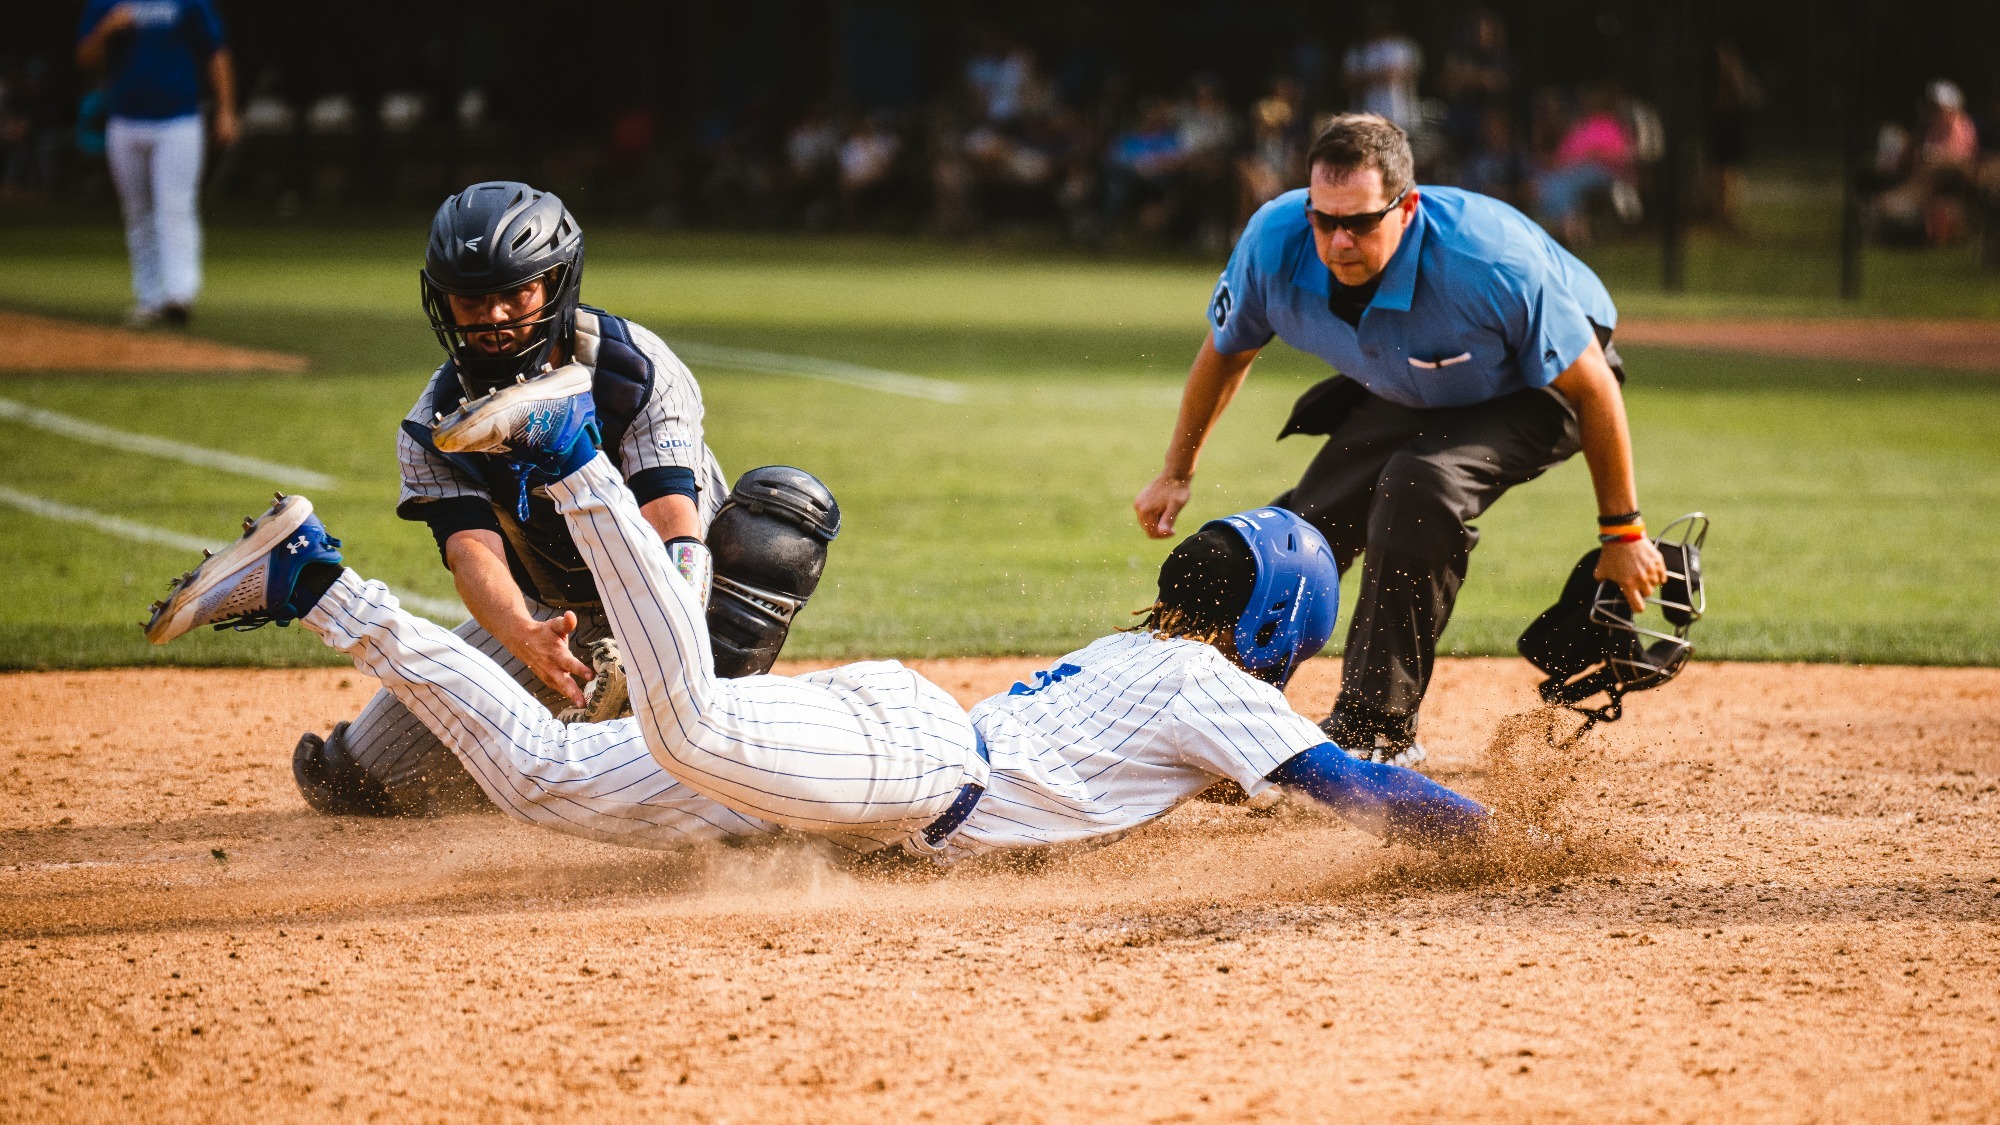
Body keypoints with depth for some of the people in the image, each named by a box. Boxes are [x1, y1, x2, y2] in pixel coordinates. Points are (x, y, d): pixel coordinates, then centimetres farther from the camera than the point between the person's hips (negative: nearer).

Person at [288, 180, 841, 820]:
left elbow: (673, 532, -39)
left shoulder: (640, 375, -27)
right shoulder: (435, 430, -17)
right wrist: (526, 640, -58)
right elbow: (475, 553, -34)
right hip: (546, 613, 2)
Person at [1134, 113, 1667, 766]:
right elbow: (1226, 352, -3)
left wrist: (1622, 532, -20)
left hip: (1531, 393, -6)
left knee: (1418, 484, -32)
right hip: (1399, 398, 6)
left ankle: (1377, 731, -25)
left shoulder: (1491, 263, -40)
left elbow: (1591, 385, -26)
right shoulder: (1275, 241, -27)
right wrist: (1176, 475, 7)